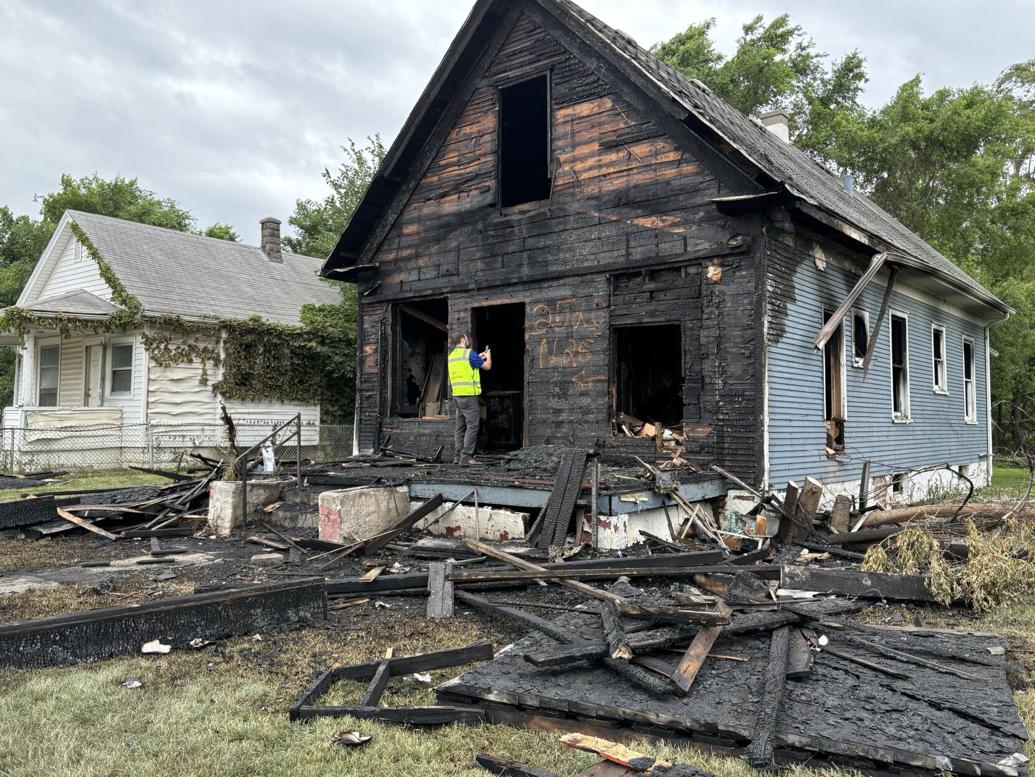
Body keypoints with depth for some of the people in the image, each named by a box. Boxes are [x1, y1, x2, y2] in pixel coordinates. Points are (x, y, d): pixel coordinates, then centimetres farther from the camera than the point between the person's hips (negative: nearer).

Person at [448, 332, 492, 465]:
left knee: (460, 427, 11)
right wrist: (488, 356, 19)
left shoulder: (452, 355, 14)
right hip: (469, 394, -8)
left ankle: (457, 456, 10)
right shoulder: (470, 354, -10)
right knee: (472, 425, -6)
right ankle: (466, 456, -11)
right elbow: (487, 366, -1)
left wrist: (479, 357, 31)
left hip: (456, 395, 8)